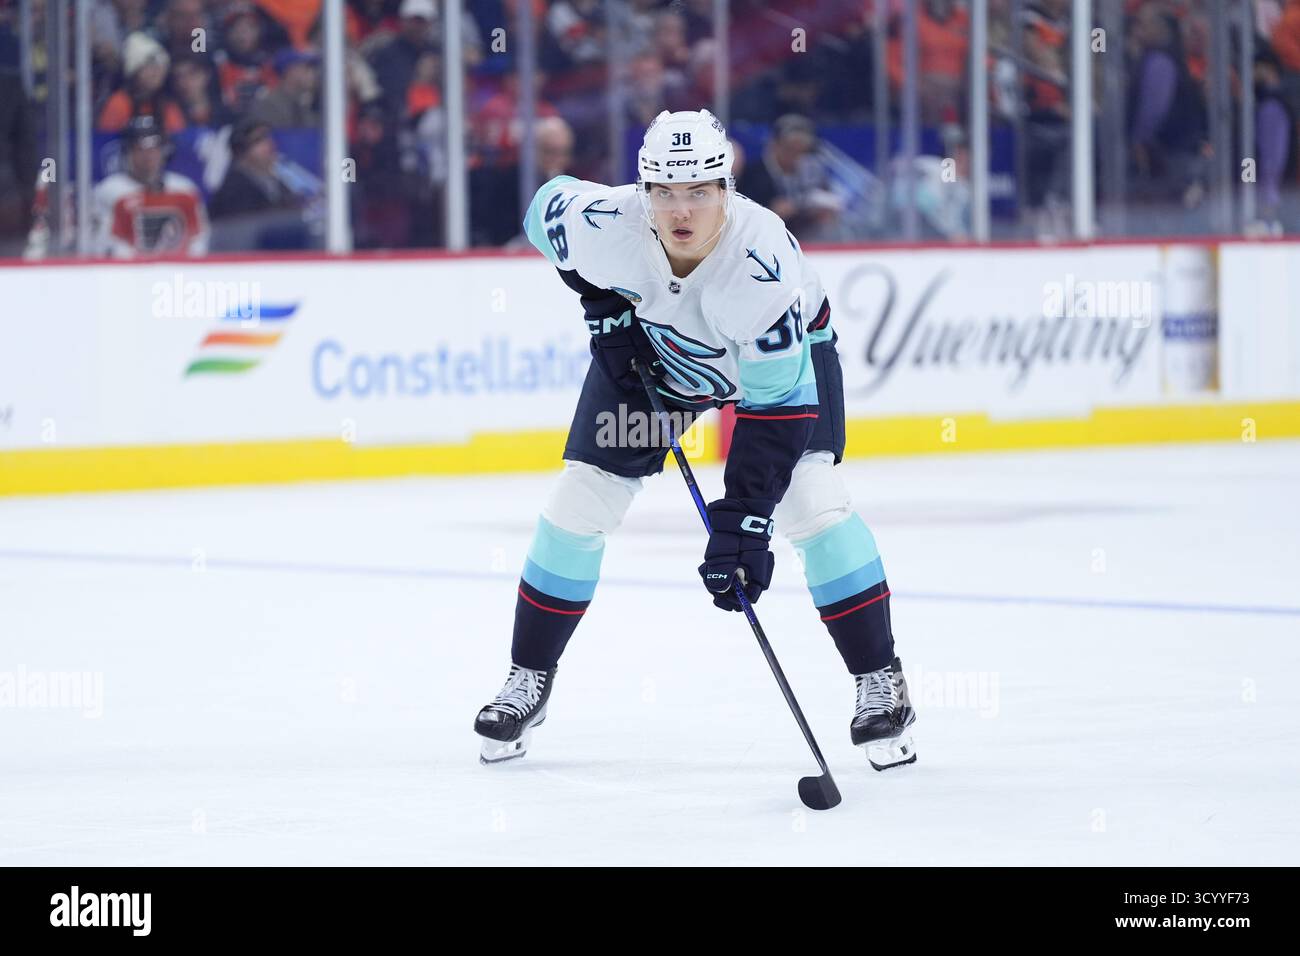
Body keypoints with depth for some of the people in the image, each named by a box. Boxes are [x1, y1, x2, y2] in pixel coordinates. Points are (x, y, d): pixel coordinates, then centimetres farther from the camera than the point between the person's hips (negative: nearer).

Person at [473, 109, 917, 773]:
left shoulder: (763, 262, -41)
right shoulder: (605, 223, -33)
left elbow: (775, 406, -38)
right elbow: (548, 204, -6)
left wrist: (743, 519, -40)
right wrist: (601, 304, -9)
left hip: (781, 350, -3)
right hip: (650, 347, 3)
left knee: (810, 499, -20)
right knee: (580, 503, -3)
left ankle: (879, 682, -7)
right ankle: (528, 681, 14)